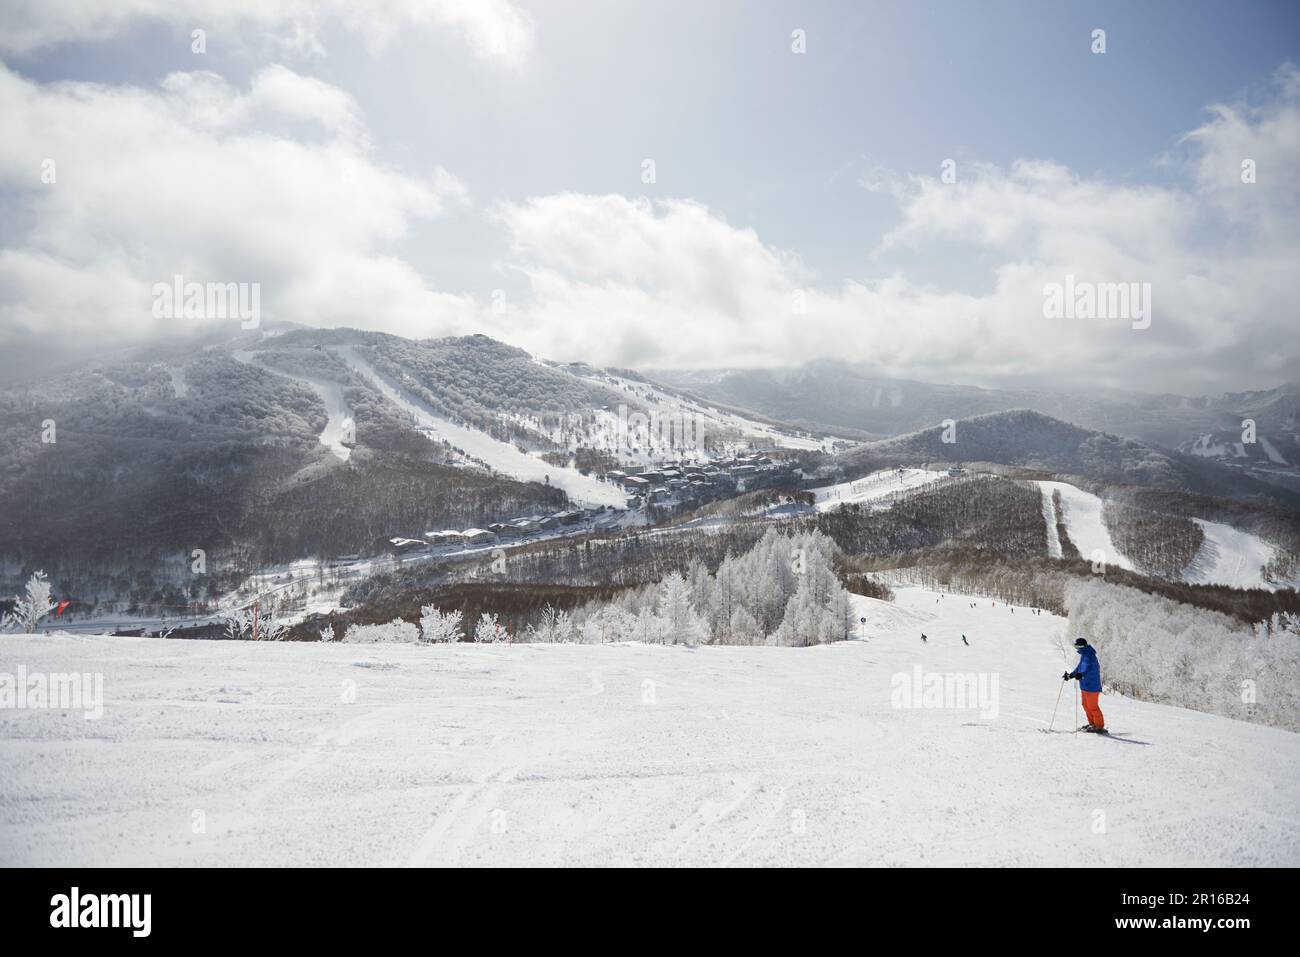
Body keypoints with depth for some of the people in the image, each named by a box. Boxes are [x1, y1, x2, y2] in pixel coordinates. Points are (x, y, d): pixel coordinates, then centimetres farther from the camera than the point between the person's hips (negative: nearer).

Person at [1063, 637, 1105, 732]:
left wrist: (1081, 674, -54)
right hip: (1085, 685, 10)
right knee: (1086, 705, 17)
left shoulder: (1089, 656, -19)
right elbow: (1080, 667, 28)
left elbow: (1088, 667, -37)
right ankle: (1092, 723, 28)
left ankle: (1100, 726, 4)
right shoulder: (1084, 655, 14)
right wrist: (1070, 675, 32)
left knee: (1092, 706, -4)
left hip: (1091, 686, -10)